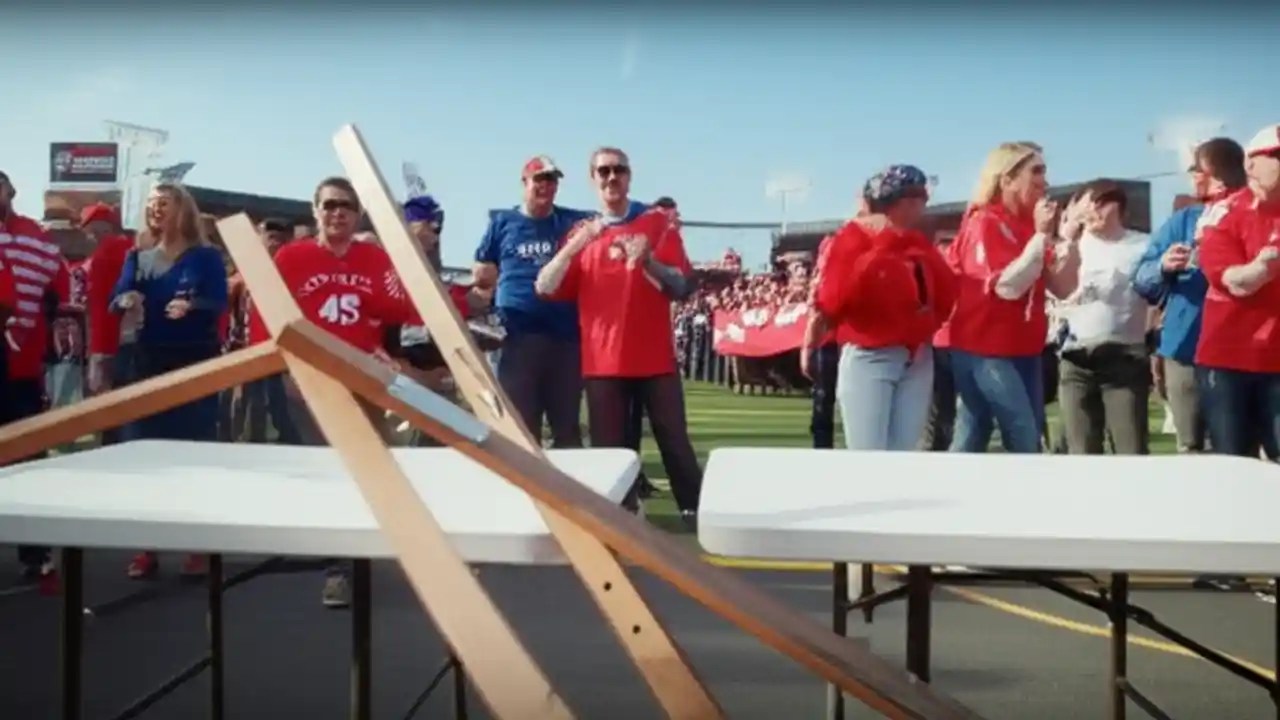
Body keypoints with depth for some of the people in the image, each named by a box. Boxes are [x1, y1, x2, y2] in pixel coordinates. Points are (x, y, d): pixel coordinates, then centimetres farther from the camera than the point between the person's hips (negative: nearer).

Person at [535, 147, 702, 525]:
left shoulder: (658, 223, 4)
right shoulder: (581, 232, 10)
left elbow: (684, 287, -3)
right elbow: (545, 288, 0)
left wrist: (648, 261, -21)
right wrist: (573, 247, -15)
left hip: (655, 357, -2)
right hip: (602, 360, 2)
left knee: (674, 440, 1)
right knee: (608, 447, 3)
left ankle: (696, 512, 10)